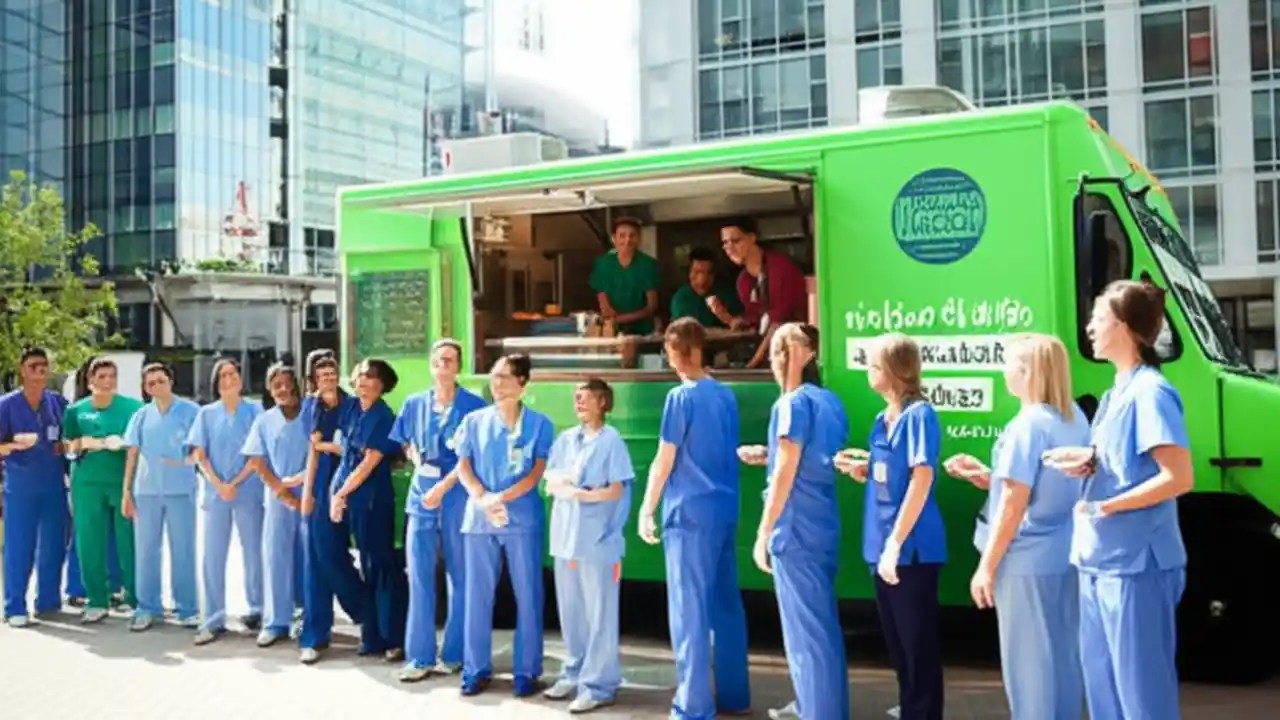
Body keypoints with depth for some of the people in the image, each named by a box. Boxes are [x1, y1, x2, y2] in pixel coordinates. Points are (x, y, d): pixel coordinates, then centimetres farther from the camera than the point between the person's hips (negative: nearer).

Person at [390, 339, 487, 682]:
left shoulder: (474, 405, -2)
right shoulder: (415, 403, 10)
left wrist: (443, 487, -14)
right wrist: (417, 462, 3)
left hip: (458, 494, -3)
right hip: (421, 492, 3)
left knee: (460, 576, 3)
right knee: (419, 574, 0)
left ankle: (453, 654, 13)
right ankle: (419, 656, 5)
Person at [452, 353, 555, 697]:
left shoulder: (539, 424, 3)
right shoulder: (474, 421, 9)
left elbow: (537, 472, -4)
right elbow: (463, 467, 6)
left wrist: (503, 498, -16)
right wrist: (483, 499, -11)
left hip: (523, 517, -2)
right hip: (479, 517, 2)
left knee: (527, 594, 0)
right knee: (478, 593, 5)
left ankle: (527, 671, 8)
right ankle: (476, 669, 14)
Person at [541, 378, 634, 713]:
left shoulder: (611, 440, -5)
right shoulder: (565, 439, 12)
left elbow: (615, 491, -8)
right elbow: (550, 483, 11)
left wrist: (576, 493, -17)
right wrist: (562, 482, -11)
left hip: (598, 538, -6)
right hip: (566, 534, 6)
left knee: (599, 615, -2)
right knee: (570, 612, 12)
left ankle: (598, 685, 3)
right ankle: (574, 674, 24)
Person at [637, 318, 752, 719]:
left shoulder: (681, 397, -11)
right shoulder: (726, 395, 9)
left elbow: (664, 462, -11)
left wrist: (646, 511, -3)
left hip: (690, 512, -7)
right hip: (725, 510, 7)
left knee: (689, 610, -2)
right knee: (726, 604, 13)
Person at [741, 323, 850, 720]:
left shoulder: (792, 404, -12)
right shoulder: (831, 401, 11)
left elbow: (786, 473, -15)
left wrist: (763, 532, -11)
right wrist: (771, 455, 19)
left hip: (796, 528, -8)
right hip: (825, 524, 8)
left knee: (805, 626, -1)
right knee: (823, 622, 16)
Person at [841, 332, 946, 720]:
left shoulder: (919, 415, -14)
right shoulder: (883, 419, 10)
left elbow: (921, 480, -20)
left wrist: (896, 543, -22)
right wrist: (862, 469, 0)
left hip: (913, 548, -9)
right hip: (884, 546, 9)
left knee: (919, 645, 2)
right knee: (898, 644, 17)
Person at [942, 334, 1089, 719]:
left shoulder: (1027, 425, -16)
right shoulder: (1076, 418, 7)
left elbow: (1014, 503, -16)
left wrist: (987, 565, -10)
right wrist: (988, 476, 16)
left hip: (1027, 561, -8)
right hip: (1065, 557, 8)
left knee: (1028, 663, 2)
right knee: (1063, 657, 14)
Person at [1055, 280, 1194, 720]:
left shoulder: (1150, 392, -14)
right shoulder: (1117, 392, 13)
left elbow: (1179, 478, -21)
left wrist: (1104, 507, -17)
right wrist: (1090, 462, 4)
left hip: (1135, 564, -9)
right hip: (1100, 561, 10)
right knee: (1103, 684, 17)